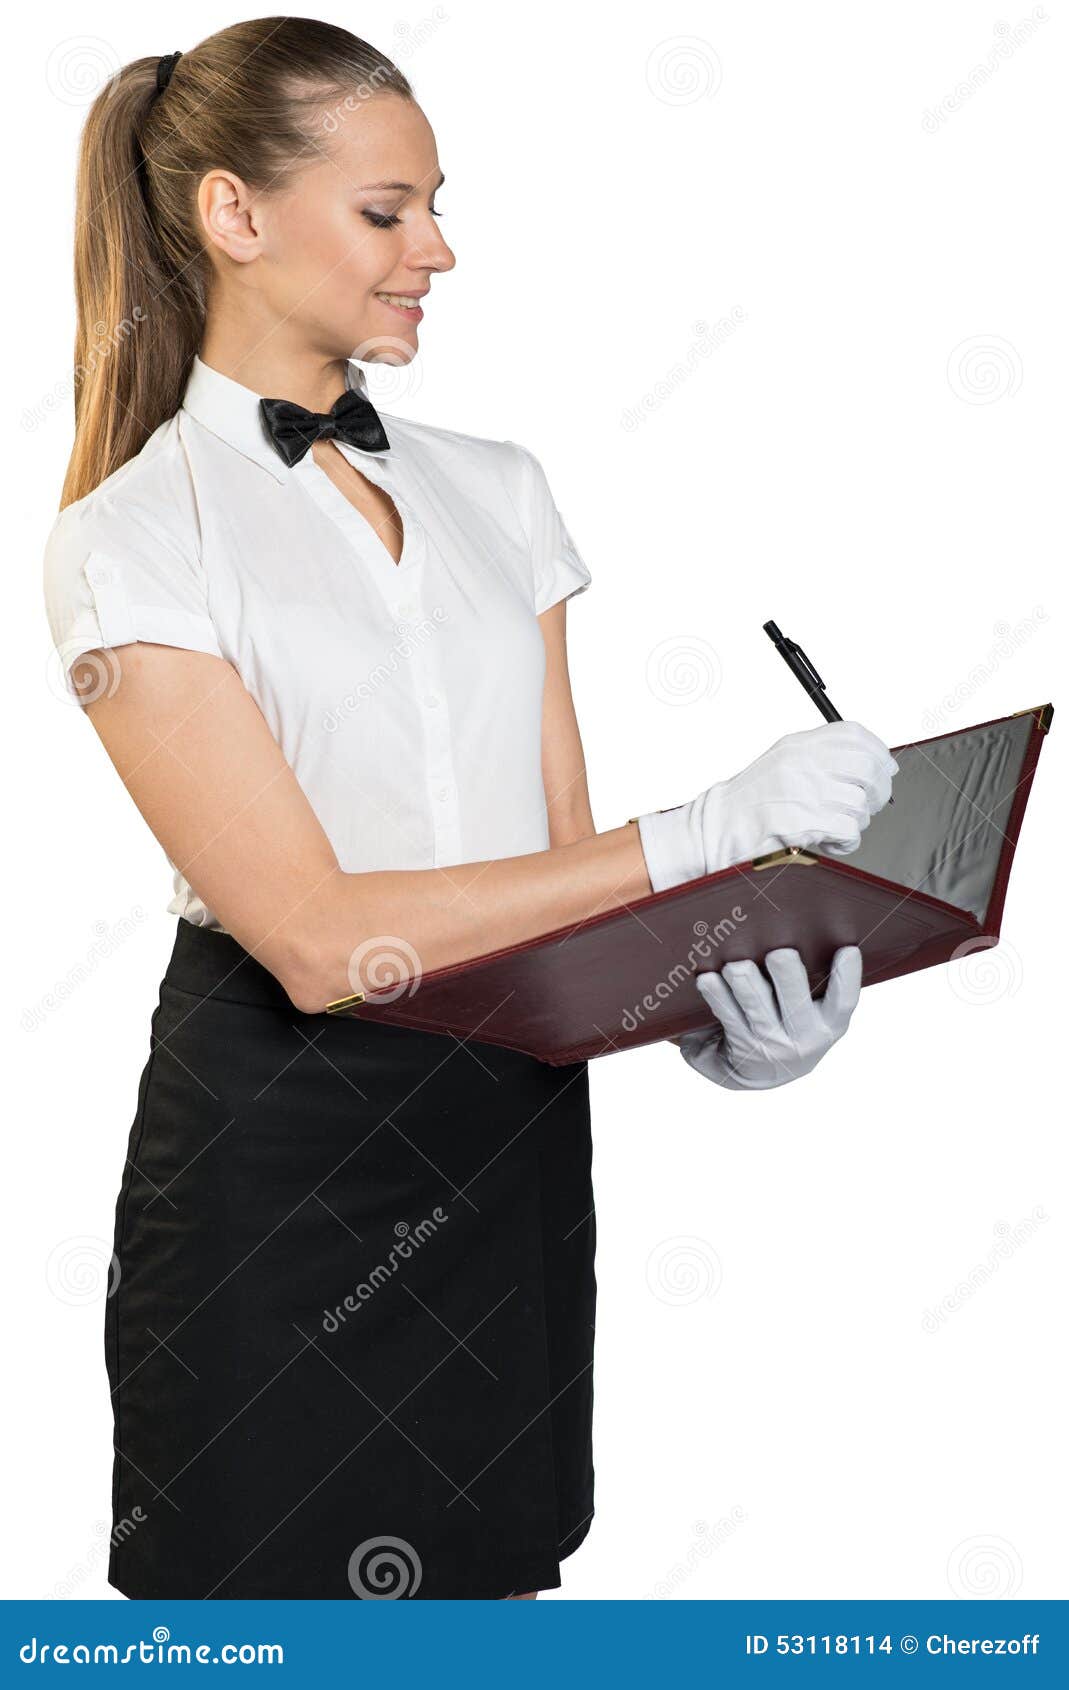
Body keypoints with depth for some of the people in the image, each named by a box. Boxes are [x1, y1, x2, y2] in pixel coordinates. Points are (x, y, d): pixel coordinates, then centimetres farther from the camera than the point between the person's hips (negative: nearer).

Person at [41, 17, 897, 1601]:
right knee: (283, 1598, 10)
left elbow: (567, 850, 7)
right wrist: (707, 831, -21)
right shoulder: (128, 540, -8)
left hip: (520, 1122, 5)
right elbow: (312, 935, -18)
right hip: (283, 1151, -4)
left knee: (502, 1561, 15)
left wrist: (698, 984, -15)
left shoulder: (497, 490, 9)